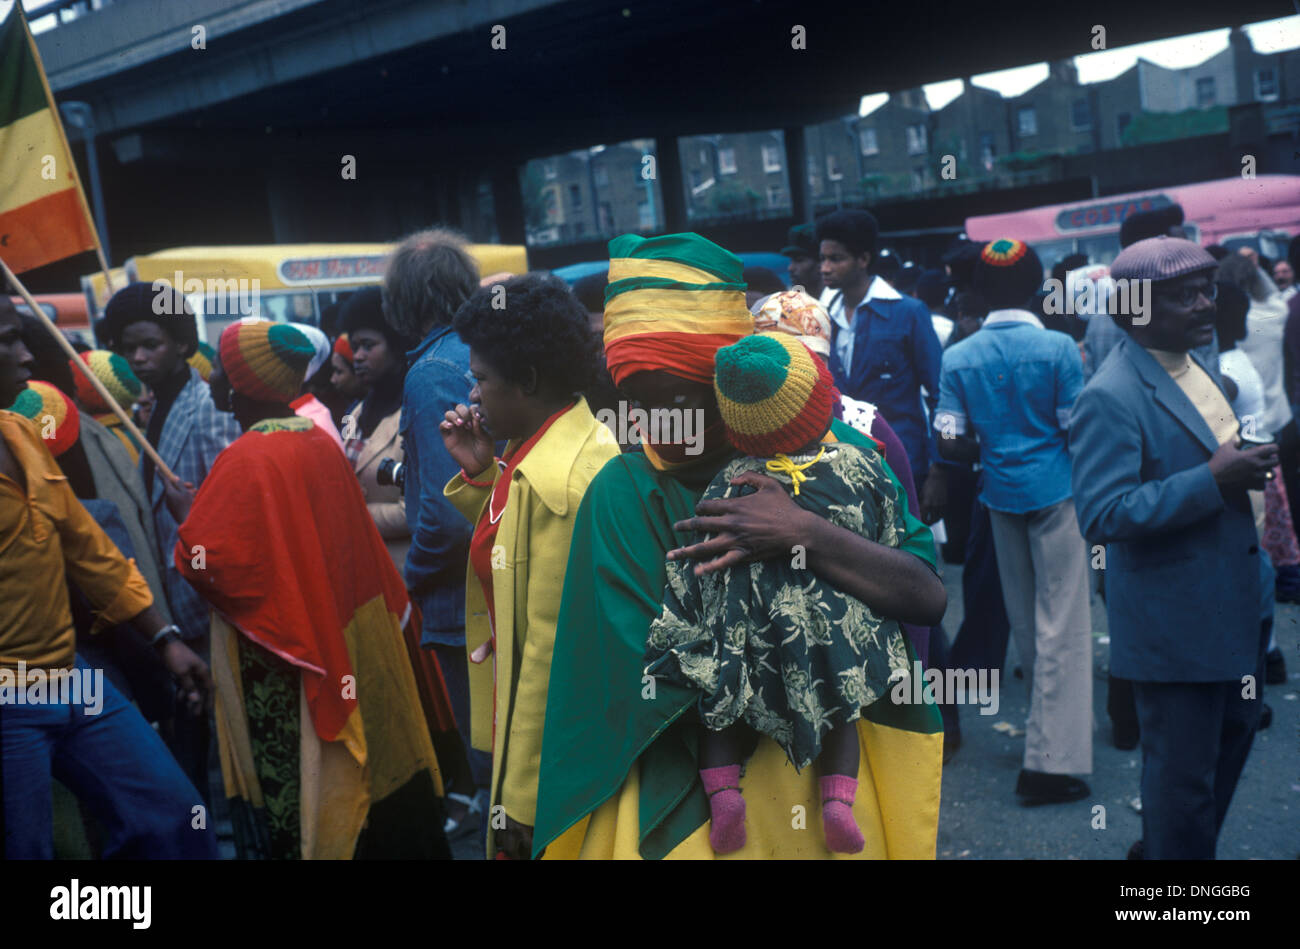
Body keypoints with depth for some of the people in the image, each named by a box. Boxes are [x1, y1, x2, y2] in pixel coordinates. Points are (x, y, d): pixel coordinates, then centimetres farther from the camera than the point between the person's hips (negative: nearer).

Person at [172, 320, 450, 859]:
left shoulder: (247, 461, -18)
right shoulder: (321, 443, 4)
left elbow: (207, 562, -21)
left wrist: (188, 515, -2)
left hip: (282, 671, -7)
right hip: (350, 648, 7)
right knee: (367, 776, 17)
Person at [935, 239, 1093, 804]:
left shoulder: (958, 358, -3)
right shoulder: (1058, 348, -11)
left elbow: (951, 444, -4)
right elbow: (1077, 431, -11)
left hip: (1000, 496, 4)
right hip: (1054, 489, -4)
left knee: (1023, 619, 17)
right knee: (1060, 622, -1)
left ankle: (1051, 728, 35)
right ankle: (1051, 761, -1)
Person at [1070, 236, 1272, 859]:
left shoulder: (1196, 364, 8)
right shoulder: (1111, 397, -22)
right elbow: (1101, 514, -28)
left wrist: (1244, 465, 3)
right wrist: (1213, 480, -29)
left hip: (1232, 608, 10)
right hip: (1174, 622, -10)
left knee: (1233, 736, 25)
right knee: (1183, 773, 4)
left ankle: (1180, 844, 46)